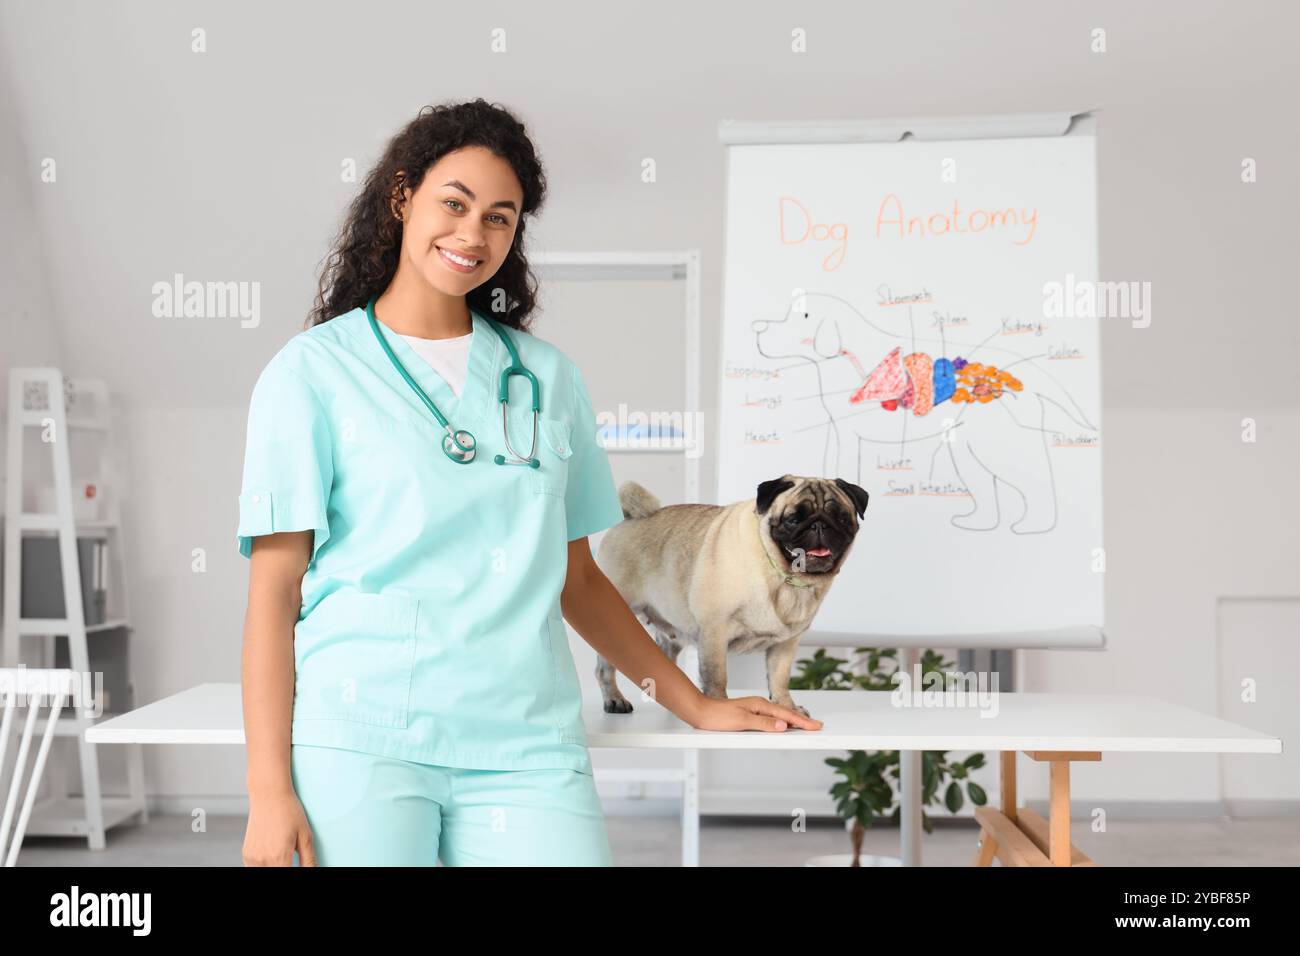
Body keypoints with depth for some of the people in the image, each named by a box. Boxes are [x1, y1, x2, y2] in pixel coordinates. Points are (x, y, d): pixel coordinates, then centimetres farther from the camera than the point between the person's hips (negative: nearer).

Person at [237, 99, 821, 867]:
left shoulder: (548, 377, 13)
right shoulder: (314, 371, 4)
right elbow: (274, 587, -1)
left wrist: (697, 707, 18)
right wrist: (270, 789, -8)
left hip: (525, 743, 3)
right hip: (359, 741, -2)